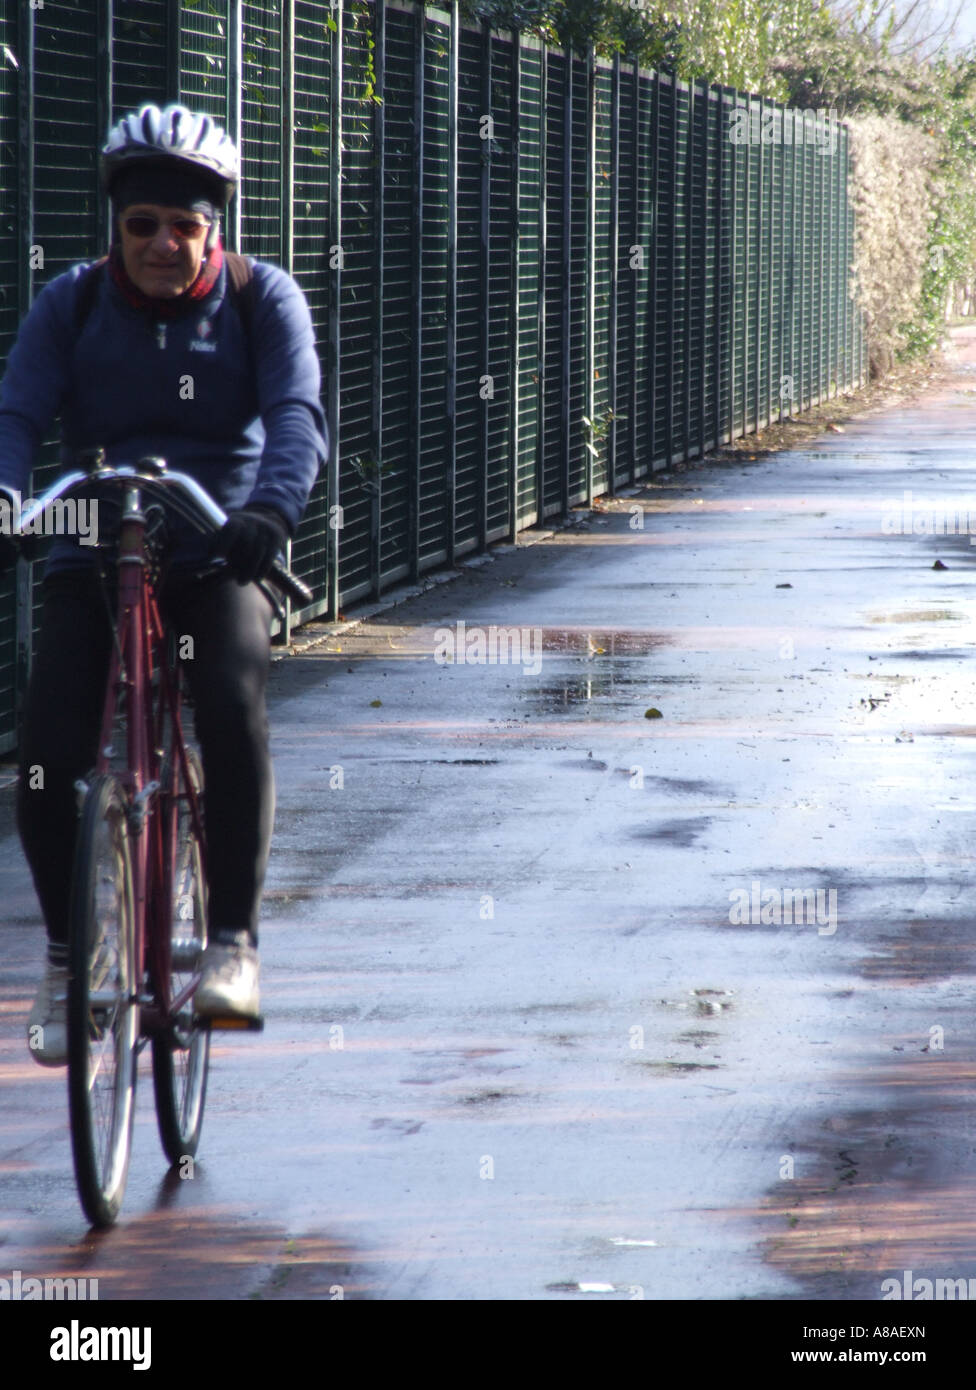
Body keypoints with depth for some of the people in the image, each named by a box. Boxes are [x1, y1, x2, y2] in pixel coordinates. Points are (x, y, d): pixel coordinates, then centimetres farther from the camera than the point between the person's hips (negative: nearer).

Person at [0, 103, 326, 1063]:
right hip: (93, 562, 1)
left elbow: (297, 415, -16)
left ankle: (233, 938, -18)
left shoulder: (261, 301, -2)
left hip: (218, 562, -1)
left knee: (234, 713, -30)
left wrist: (270, 508, -37)